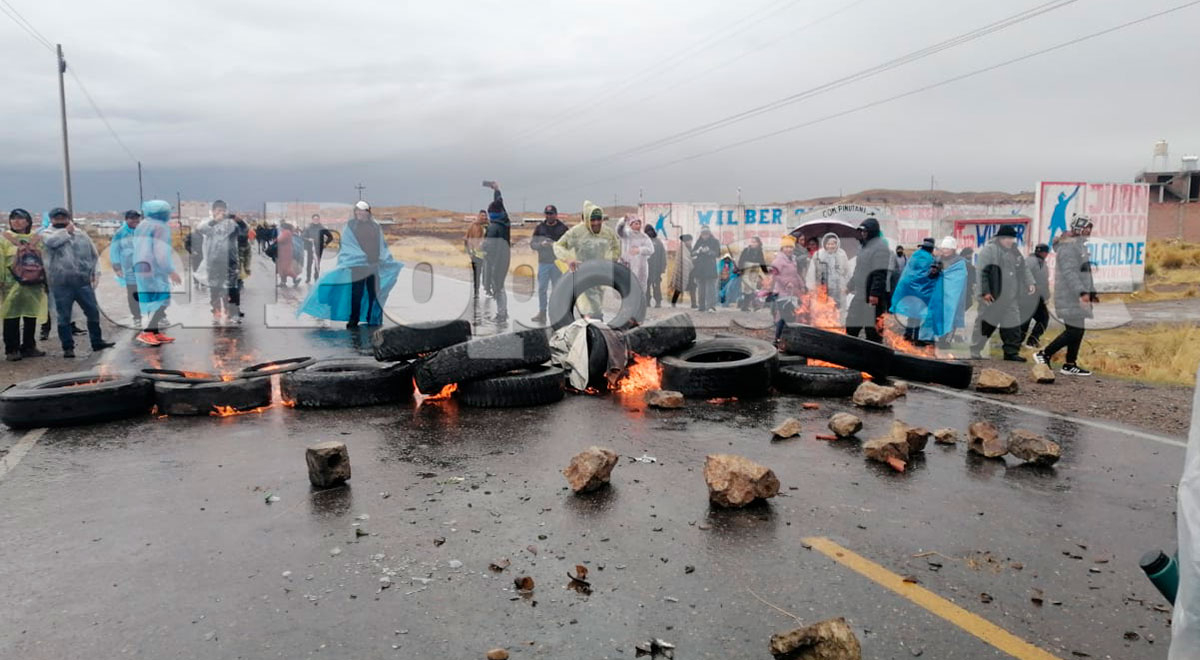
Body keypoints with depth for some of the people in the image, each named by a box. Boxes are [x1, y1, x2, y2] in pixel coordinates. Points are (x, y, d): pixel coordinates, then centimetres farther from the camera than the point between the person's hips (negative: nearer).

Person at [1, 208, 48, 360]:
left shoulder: (37, 239, 11)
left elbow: (44, 261, 13)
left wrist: (46, 281, 9)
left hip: (34, 285, 3)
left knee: (31, 317, 9)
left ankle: (29, 347, 21)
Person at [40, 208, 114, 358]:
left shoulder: (81, 234, 14)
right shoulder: (47, 234, 5)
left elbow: (94, 254, 16)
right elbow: (52, 241, -20)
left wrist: (94, 272, 6)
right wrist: (67, 231, -5)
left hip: (83, 281, 3)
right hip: (61, 283, -3)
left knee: (93, 312, 6)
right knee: (64, 317, 1)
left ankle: (97, 341, 20)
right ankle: (68, 347, 9)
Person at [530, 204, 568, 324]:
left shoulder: (563, 227, 2)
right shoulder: (539, 227, 7)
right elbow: (532, 243, 6)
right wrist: (541, 244, -14)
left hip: (558, 263, -1)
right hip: (543, 262, 2)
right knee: (542, 288, 0)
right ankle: (542, 312, 7)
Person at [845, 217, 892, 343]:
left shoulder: (880, 247, -12)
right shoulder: (864, 246, 18)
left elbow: (880, 274, -20)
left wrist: (875, 293, -25)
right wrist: (850, 286, 27)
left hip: (872, 296, -10)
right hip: (859, 295, 10)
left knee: (872, 329, -4)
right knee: (851, 326, 13)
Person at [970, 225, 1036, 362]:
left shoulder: (1014, 251, 14)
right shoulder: (989, 250, -10)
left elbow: (1024, 268, 21)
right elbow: (982, 272, -15)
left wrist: (1029, 283, 6)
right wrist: (984, 292, -19)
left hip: (1010, 298, 7)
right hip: (992, 296, -7)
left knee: (1013, 324, 6)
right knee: (986, 323, 1)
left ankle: (1011, 352, 14)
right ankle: (975, 350, 12)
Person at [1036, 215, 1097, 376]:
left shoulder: (1079, 245, 20)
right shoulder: (1068, 246, -14)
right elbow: (1069, 272, -23)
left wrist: (1092, 291, 24)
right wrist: (1082, 292, -29)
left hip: (1076, 297, 10)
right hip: (1070, 297, -10)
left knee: (1077, 331, 10)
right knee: (1074, 331, -11)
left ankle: (1070, 365, 15)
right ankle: (1044, 354, -2)